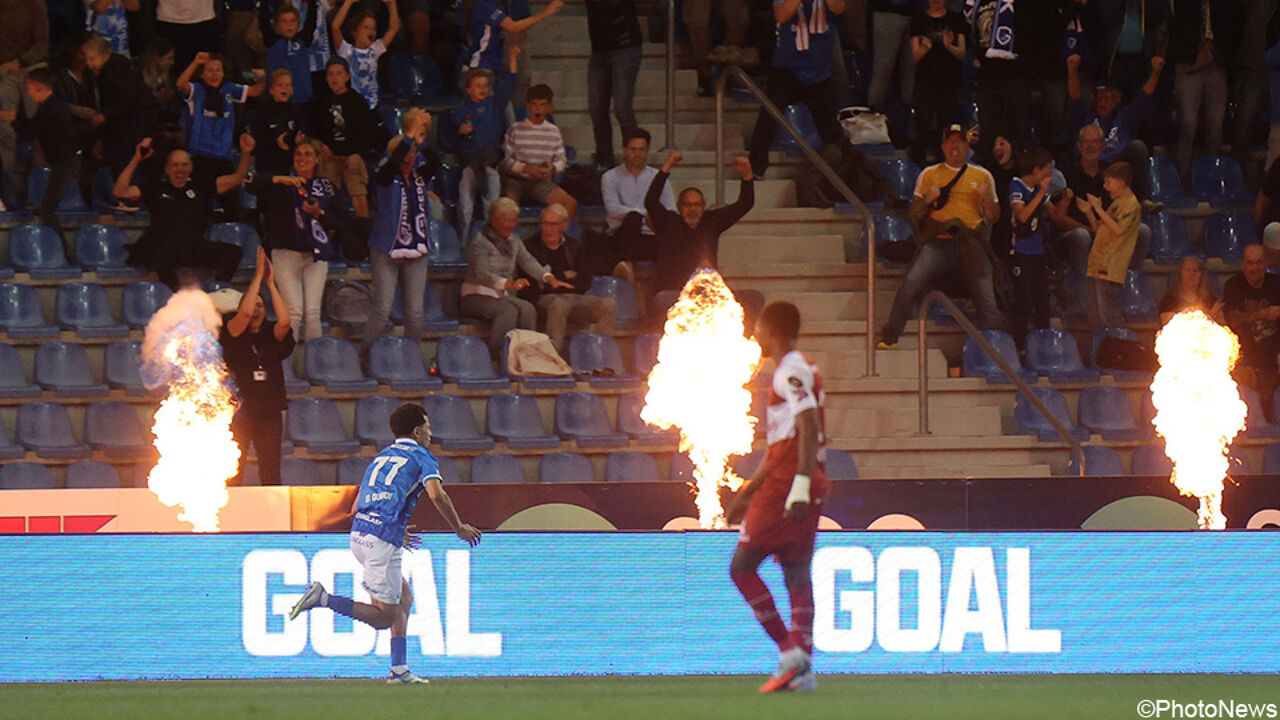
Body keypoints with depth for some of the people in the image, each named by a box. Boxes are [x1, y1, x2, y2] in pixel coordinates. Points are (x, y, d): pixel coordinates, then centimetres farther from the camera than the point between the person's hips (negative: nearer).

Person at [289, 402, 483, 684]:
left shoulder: (380, 458, 24)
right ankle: (322, 598, -18)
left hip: (358, 534, 8)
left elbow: (356, 507, 26)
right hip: (383, 541, -8)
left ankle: (399, 669, 15)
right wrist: (459, 529, -1)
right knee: (384, 617, -4)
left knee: (404, 597, 20)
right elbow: (437, 495, -15)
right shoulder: (422, 457, 4)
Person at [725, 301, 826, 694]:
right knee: (797, 574, 6)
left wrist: (800, 486, -29)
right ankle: (802, 668, -2)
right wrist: (747, 492, 32)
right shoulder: (802, 371, 20)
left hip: (786, 484, -9)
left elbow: (808, 430, -22)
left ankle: (789, 651, -10)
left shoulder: (792, 372, -10)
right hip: (807, 489, 9)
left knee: (743, 566, -2)